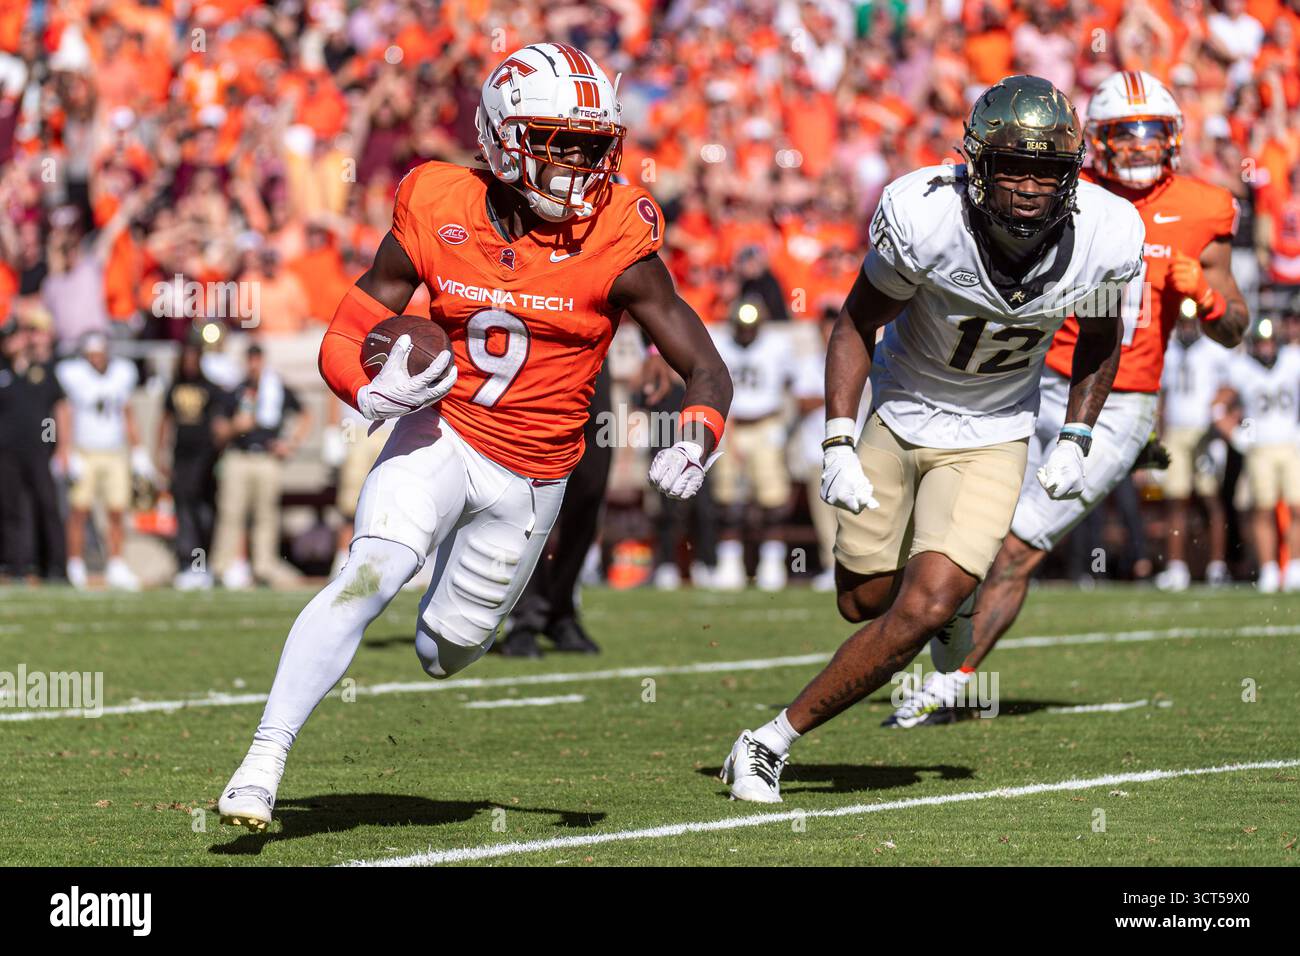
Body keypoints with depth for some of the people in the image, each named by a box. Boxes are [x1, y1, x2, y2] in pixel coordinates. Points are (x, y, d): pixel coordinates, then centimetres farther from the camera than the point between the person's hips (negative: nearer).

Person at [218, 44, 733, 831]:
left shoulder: (615, 245, -15)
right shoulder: (440, 216, -11)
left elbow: (707, 370, -11)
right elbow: (344, 341, -3)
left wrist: (696, 447, -31)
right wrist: (375, 391, -25)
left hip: (532, 478, 1)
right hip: (441, 436, -1)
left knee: (446, 652, 11)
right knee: (372, 573, -27)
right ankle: (265, 760, -24)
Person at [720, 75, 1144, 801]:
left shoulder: (1104, 238, -21)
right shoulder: (925, 219, -27)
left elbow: (1101, 337, 4)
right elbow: (858, 324, -10)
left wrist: (1077, 440, 1)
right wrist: (839, 446, -16)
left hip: (991, 440, 0)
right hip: (901, 416, 0)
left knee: (925, 609, -16)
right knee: (864, 599, 11)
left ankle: (774, 741, -5)